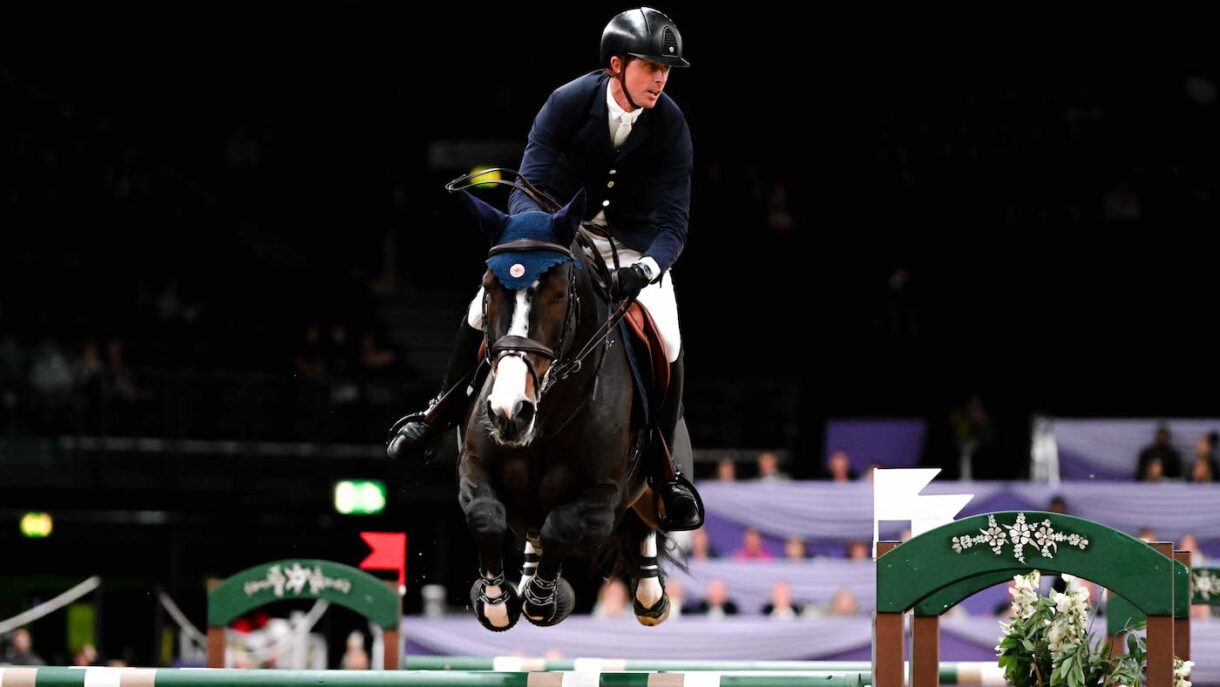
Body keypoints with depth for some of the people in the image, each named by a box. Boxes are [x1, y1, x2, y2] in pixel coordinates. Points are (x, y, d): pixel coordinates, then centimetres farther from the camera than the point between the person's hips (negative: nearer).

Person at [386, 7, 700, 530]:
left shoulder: (670, 127, -18)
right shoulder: (568, 103, -20)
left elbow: (673, 221, -19)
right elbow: (529, 188, -23)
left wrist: (648, 268, -39)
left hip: (634, 245, 0)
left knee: (668, 344, -20)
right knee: (483, 310, -17)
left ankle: (664, 471, -1)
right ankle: (441, 413, 10)